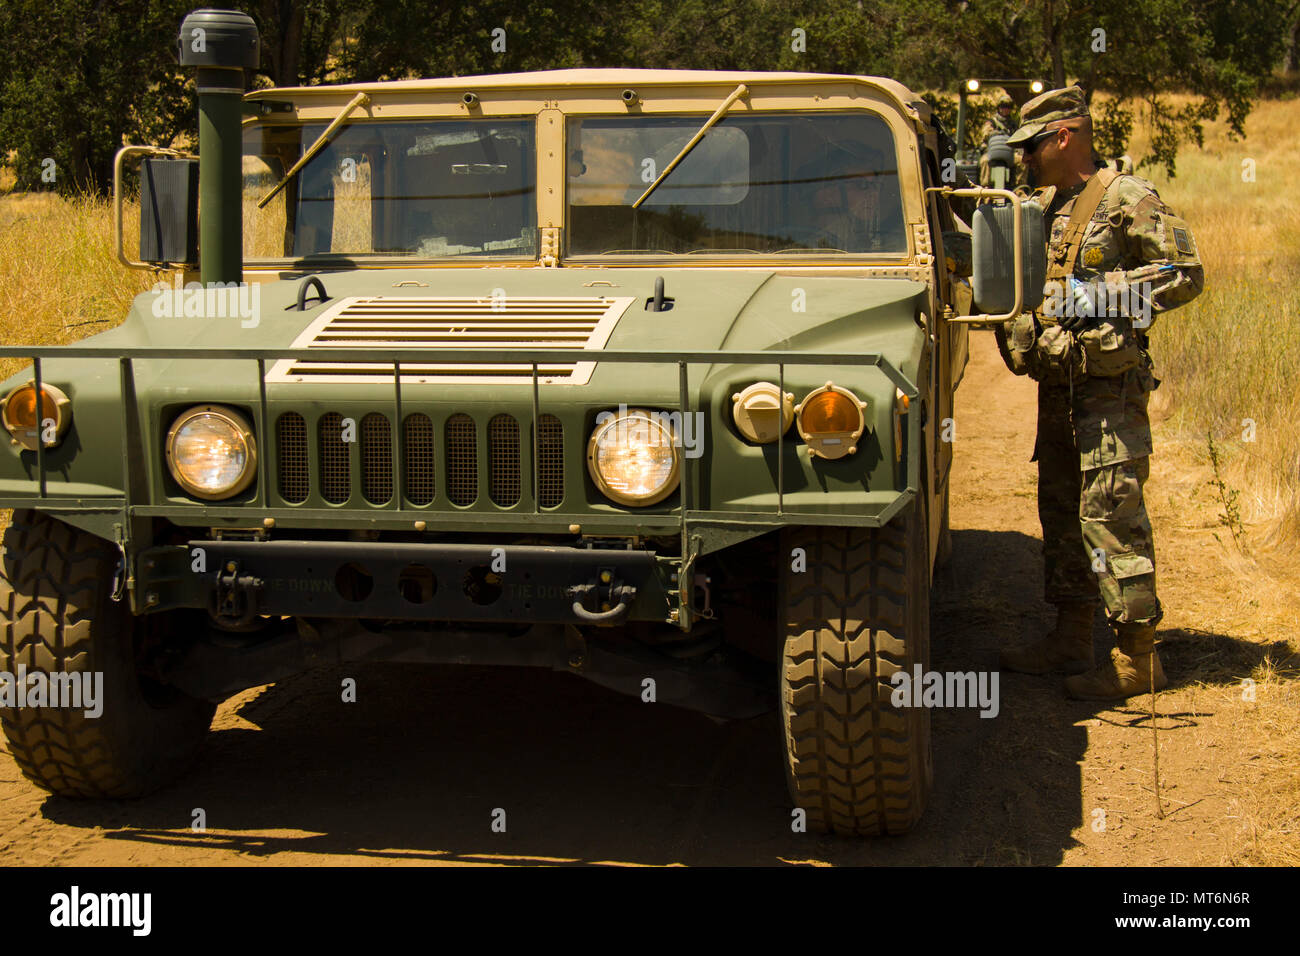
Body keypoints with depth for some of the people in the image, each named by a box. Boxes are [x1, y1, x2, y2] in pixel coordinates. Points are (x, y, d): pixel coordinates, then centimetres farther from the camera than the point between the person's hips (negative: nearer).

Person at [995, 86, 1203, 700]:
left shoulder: (1126, 199, -9)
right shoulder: (1042, 206, 15)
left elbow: (1186, 274, -12)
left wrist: (1105, 293, -18)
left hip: (1108, 389, -9)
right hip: (1056, 385, 9)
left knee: (1109, 516, -9)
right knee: (1061, 511, 13)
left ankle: (1137, 656, -3)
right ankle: (1070, 640, 24)